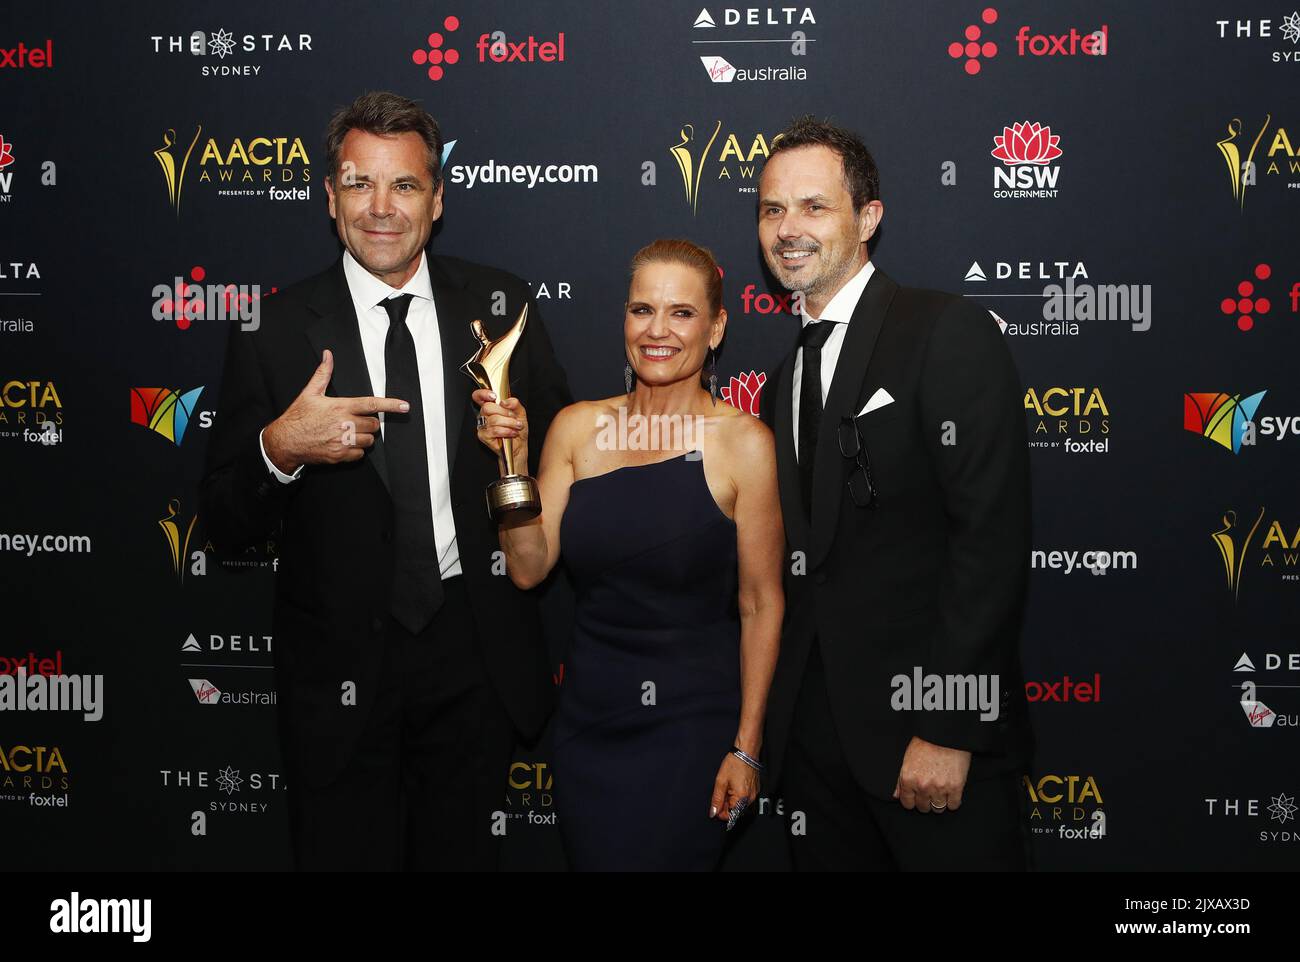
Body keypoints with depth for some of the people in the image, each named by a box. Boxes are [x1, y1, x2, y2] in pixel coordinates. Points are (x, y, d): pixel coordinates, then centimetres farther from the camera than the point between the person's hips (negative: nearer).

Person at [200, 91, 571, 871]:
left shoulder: (499, 304, -1)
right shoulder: (275, 333, -6)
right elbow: (226, 528, -5)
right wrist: (279, 449, -24)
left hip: (478, 656, 2)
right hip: (341, 671, -1)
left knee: (463, 853, 18)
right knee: (346, 854, 13)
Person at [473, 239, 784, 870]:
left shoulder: (742, 441, -10)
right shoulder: (578, 427, 0)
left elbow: (761, 604, -6)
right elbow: (528, 569, -2)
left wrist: (746, 747, -6)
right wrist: (513, 459, -14)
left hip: (691, 725, -3)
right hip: (588, 717, 4)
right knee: (591, 859, 16)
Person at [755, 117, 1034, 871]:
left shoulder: (950, 335, -9)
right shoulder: (788, 374, 15)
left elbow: (992, 534, -17)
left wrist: (949, 729, -20)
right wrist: (783, 714, 7)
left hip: (930, 727, -6)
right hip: (816, 733, 7)